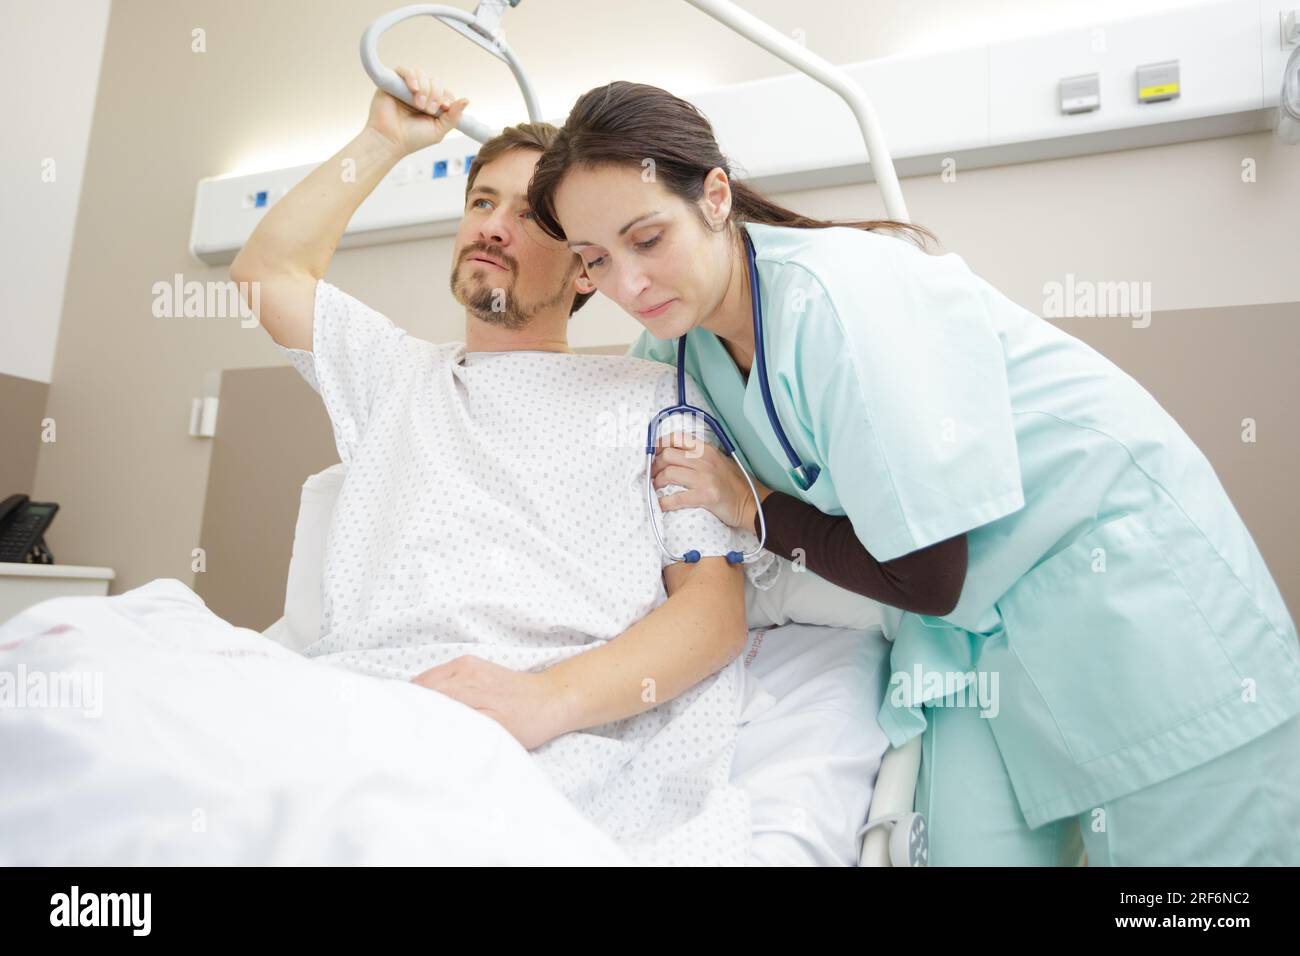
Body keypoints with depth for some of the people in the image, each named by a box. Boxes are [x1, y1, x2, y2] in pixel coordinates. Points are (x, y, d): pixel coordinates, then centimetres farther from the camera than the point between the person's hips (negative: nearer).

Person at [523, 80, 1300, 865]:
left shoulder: (835, 295, -28)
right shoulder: (677, 333, -4)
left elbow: (925, 578, -23)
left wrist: (750, 510, -15)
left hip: (1112, 559, -5)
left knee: (1197, 843, 0)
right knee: (970, 843, -2)